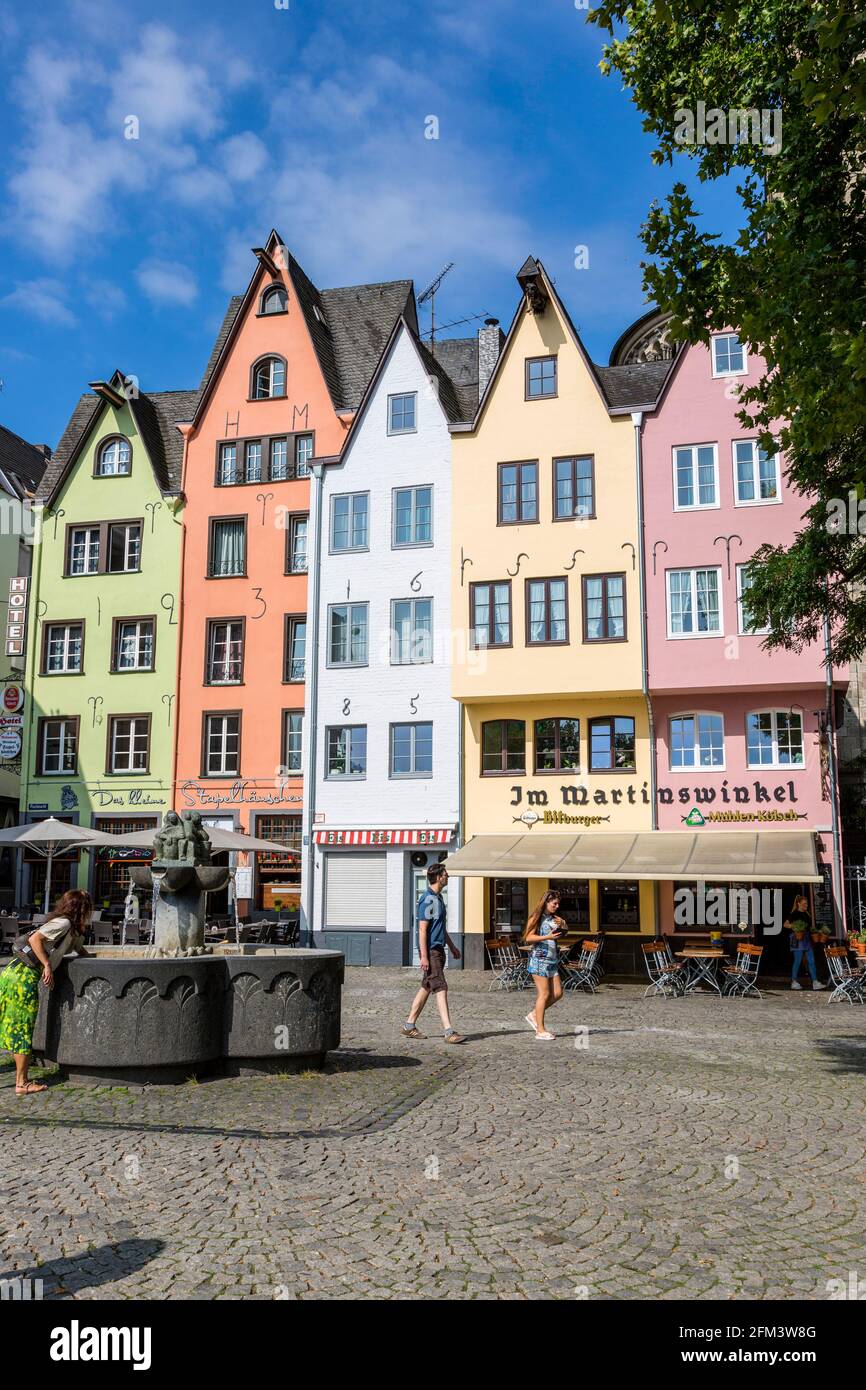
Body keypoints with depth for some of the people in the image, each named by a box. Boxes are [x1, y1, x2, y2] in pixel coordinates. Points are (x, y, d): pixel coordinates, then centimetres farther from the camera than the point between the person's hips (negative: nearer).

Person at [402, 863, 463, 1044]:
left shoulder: (439, 898, 16)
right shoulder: (427, 899, -15)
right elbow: (422, 929, -18)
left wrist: (452, 946, 27)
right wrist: (424, 956, -22)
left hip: (439, 949, 10)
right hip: (431, 950, -10)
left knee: (426, 988, 13)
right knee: (441, 989, -11)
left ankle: (409, 1026, 20)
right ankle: (449, 1032, -12)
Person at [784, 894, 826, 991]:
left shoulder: (806, 914, 17)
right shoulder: (794, 914, -5)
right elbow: (785, 924, -10)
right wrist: (792, 926, -27)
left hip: (807, 939, 7)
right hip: (798, 939, -7)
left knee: (811, 961, 3)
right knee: (797, 961, -3)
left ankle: (815, 982, 2)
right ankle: (794, 982, 7)